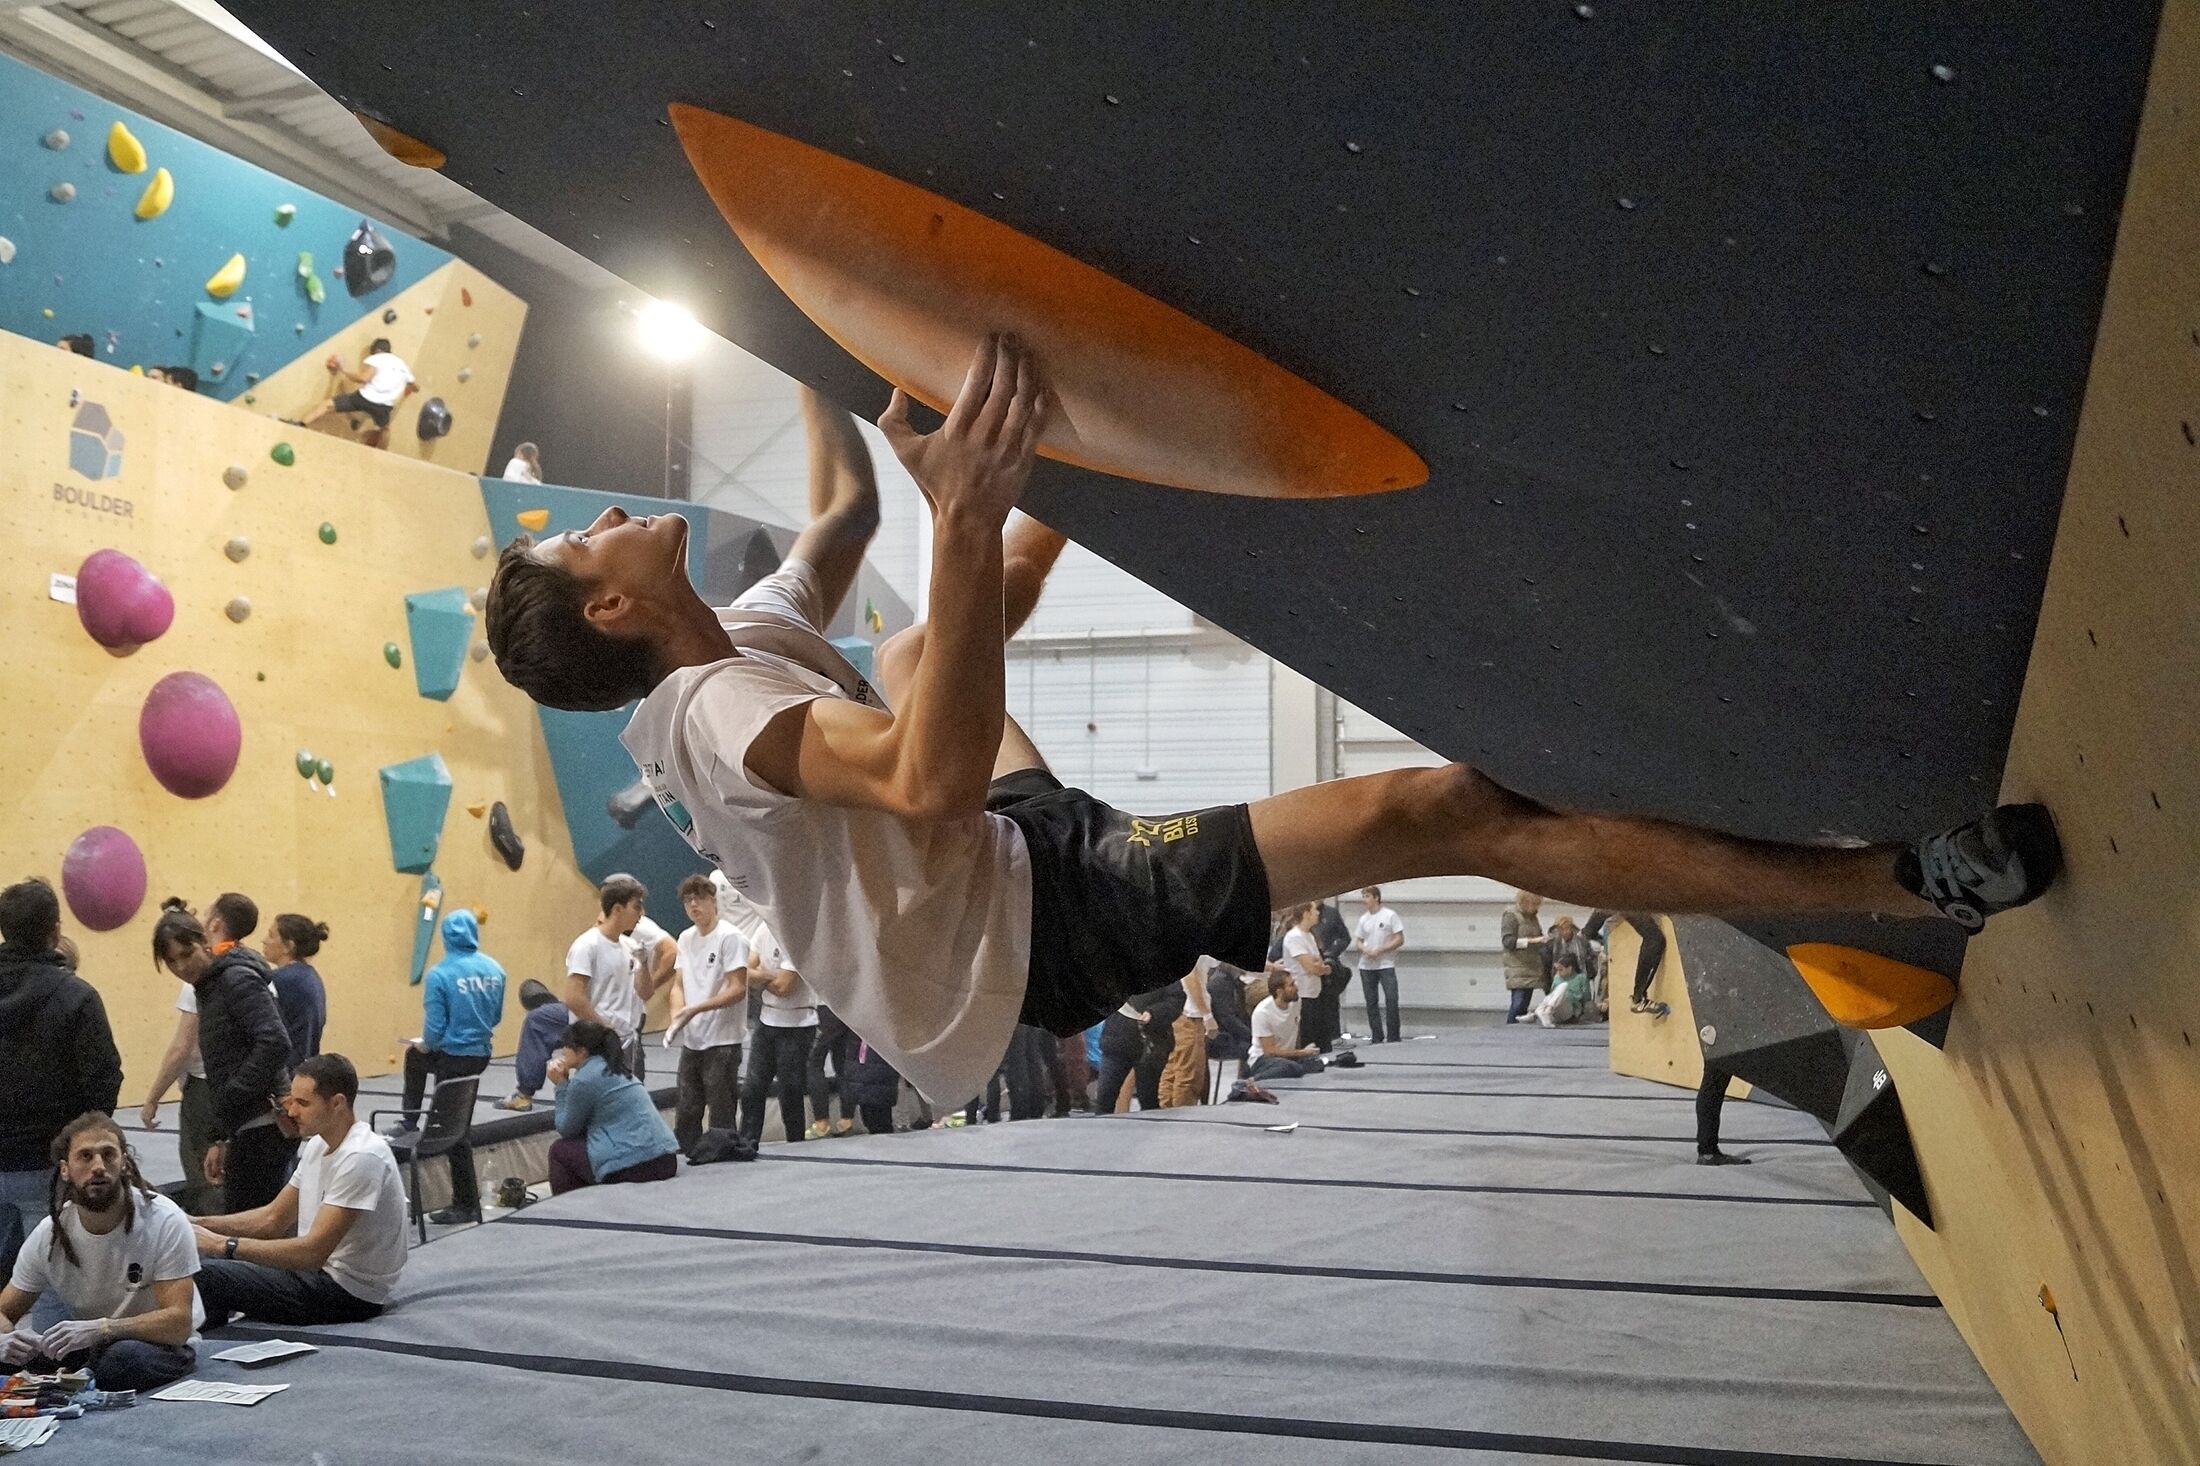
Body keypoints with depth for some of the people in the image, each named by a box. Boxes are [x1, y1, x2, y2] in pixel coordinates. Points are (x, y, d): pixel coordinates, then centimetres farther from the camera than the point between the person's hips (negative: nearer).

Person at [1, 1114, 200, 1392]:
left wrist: (101, 1328, -38)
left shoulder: (164, 1221, -20)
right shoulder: (48, 1233, -5)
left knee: (124, 1357, -35)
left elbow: (179, 1323, -24)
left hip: (163, 1346, -3)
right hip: (86, 1349, 3)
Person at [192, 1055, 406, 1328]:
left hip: (351, 1292, -10)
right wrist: (201, 1223, 3)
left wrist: (223, 1244, -24)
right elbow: (274, 1218, 16)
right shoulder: (318, 1144, 8)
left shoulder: (361, 1157, -24)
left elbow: (313, 1251, -28)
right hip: (320, 1269, 10)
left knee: (205, 1275, -17)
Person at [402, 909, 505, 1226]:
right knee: (414, 1055, 31)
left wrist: (425, 1044, 4)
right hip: (481, 1054, 6)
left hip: (453, 1057, -6)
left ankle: (467, 1205, 15)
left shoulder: (439, 975, -19)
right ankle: (409, 1124, 41)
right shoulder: (494, 970, -2)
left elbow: (434, 1028, -17)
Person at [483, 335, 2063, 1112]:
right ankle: (1900, 878, -22)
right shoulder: (717, 711, -21)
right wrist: (968, 509, -47)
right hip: (1051, 914, -10)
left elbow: (842, 514, 25)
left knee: (916, 646, 32)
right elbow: (930, 782, -40)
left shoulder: (743, 639, 8)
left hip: (1025, 836, 10)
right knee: (1434, 811, -23)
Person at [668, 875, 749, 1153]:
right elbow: (679, 984, 11)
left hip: (721, 1041, -7)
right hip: (690, 1040, 7)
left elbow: (737, 989, -15)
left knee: (722, 1118, 0)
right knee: (686, 1115, 13)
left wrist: (696, 1009, -21)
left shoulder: (730, 937, -10)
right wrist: (676, 1015, -8)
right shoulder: (686, 938, 11)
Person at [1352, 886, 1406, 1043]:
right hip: (1366, 966, 5)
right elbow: (1358, 942, 14)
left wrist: (1380, 950, -15)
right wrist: (1364, 949, -9)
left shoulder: (1390, 915, -4)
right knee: (1371, 1002, 5)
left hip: (1386, 965, -5)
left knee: (1391, 999, -13)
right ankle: (1376, 1037, 12)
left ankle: (1393, 1037, -6)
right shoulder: (1363, 919, 10)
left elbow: (1399, 940, -6)